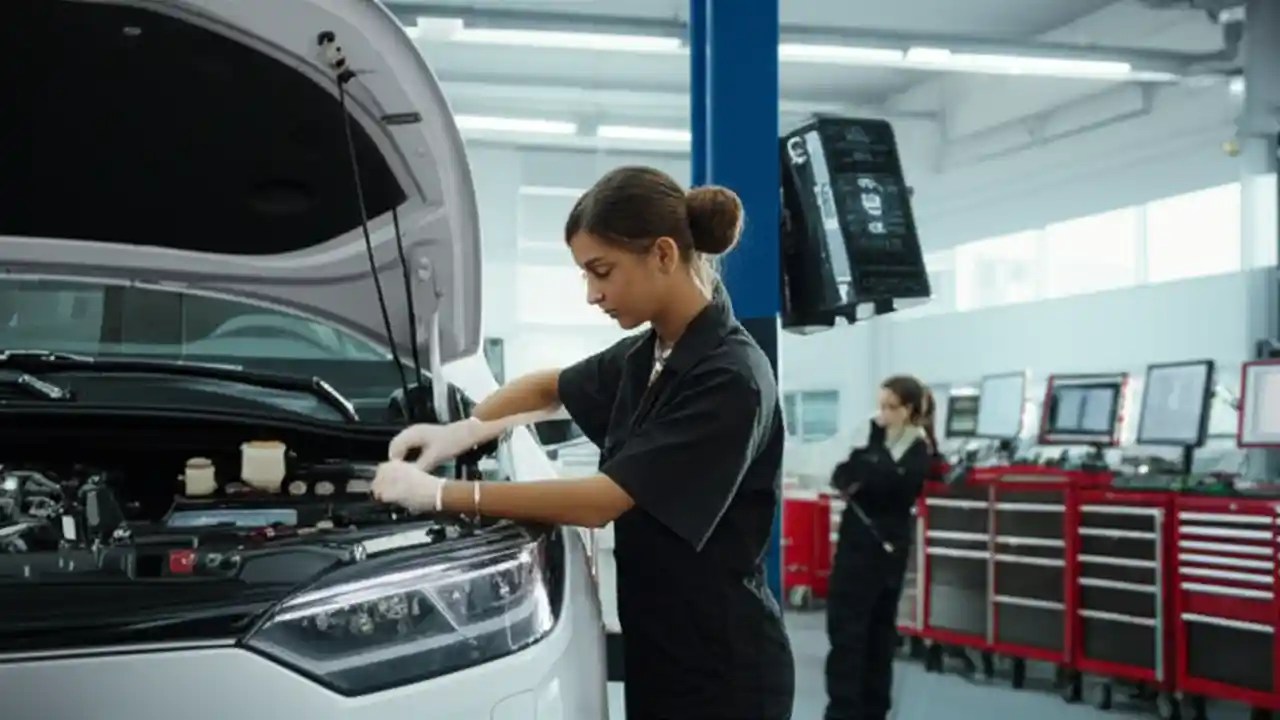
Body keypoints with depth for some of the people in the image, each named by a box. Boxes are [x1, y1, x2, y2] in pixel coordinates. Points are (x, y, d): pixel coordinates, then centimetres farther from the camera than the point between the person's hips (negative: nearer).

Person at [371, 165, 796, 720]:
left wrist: (440, 494, -20)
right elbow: (548, 388, 25)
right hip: (657, 653, 8)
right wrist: (465, 430, 6)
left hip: (722, 671, -8)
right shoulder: (647, 356, 6)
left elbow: (600, 501, -24)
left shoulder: (730, 380, -21)